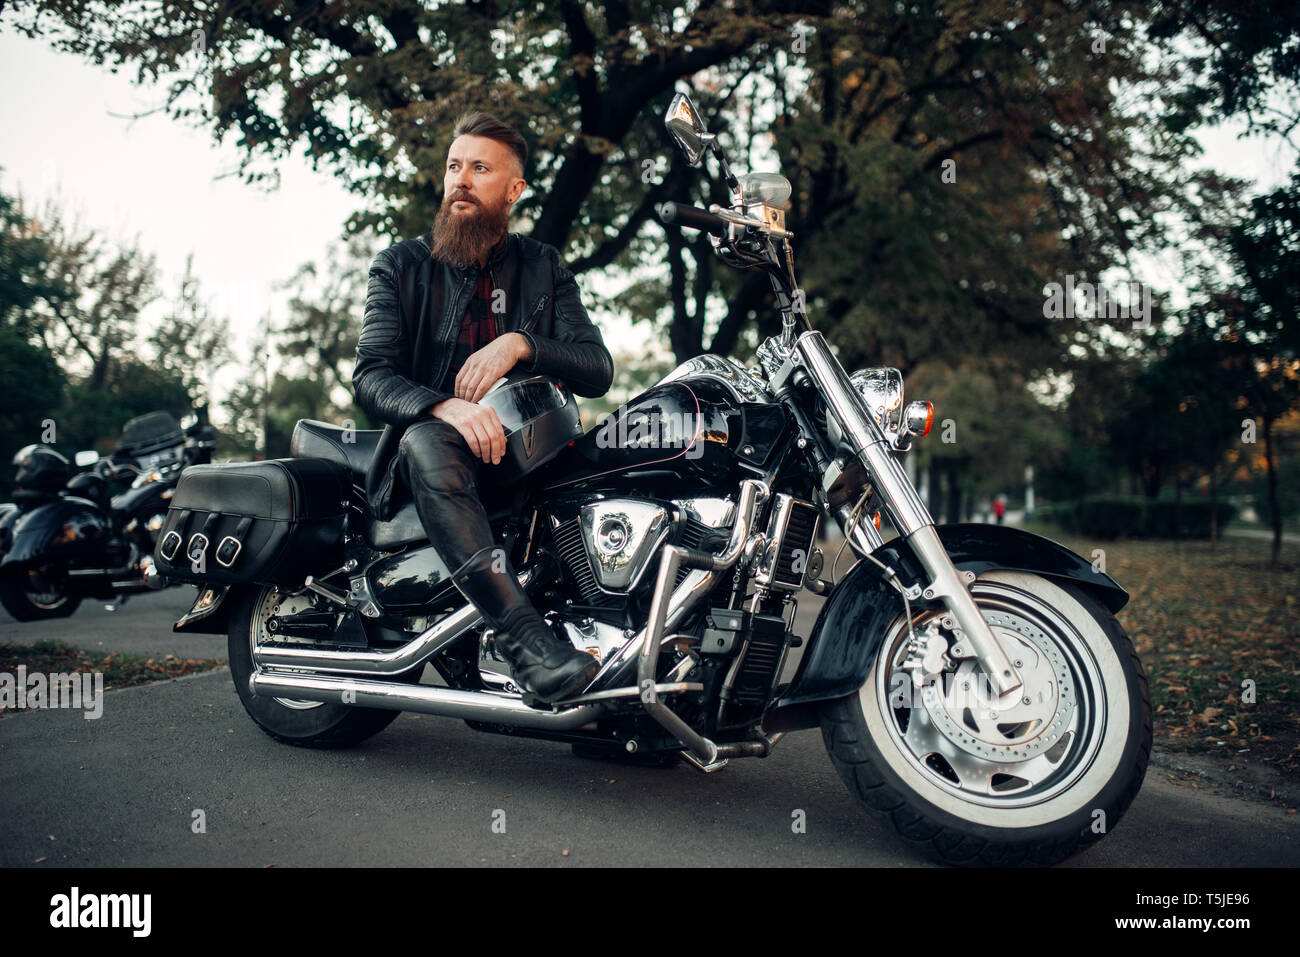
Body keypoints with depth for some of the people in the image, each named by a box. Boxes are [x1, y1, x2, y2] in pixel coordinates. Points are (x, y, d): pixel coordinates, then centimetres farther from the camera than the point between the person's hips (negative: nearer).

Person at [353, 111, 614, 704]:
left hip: (525, 449, 4)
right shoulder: (400, 266, 8)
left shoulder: (542, 266, 14)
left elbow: (597, 370, 3)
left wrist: (519, 344, -17)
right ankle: (524, 639, -46)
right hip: (428, 437, -3)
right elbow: (370, 377, -7)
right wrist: (446, 407, -29)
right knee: (428, 445, -37)